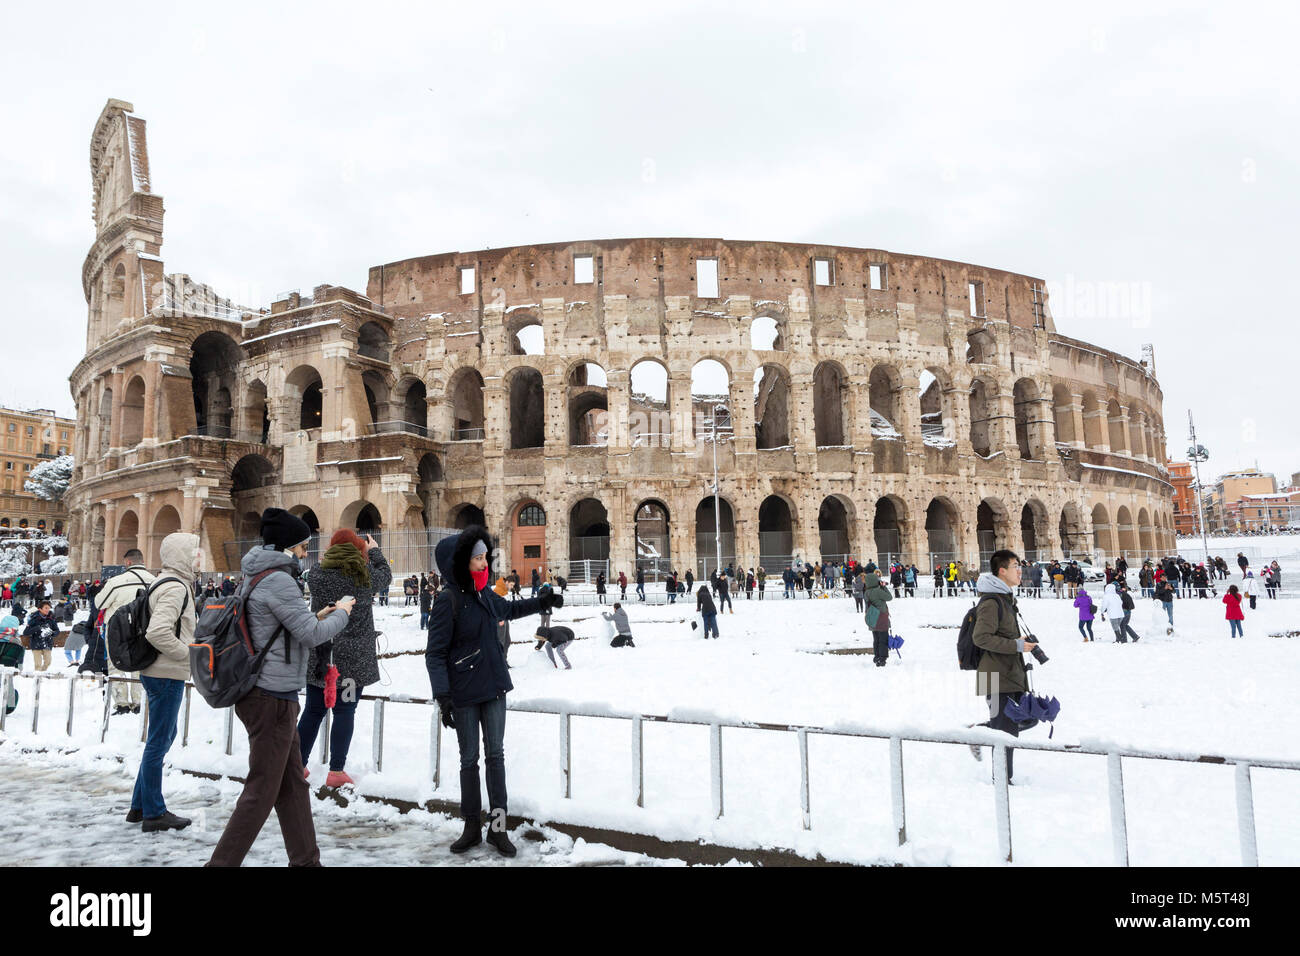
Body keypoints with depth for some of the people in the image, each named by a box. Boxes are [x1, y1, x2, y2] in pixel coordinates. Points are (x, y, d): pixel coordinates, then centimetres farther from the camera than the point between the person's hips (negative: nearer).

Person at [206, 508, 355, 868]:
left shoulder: (254, 578, 14)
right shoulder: (278, 580, -17)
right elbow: (312, 635, -16)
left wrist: (317, 618, 12)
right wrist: (341, 613, -1)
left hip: (272, 695, 10)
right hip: (272, 697, -10)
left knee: (293, 785, 16)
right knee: (261, 793, -1)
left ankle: (306, 861, 25)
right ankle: (222, 863, 6)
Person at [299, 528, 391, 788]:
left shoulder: (316, 576, -6)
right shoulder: (365, 576, -9)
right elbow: (386, 575, 12)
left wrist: (328, 556, 25)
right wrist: (374, 550, 26)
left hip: (319, 656, 3)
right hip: (353, 659, -3)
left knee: (313, 710, 15)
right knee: (344, 711, 5)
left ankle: (298, 765, 24)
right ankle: (336, 771, 8)